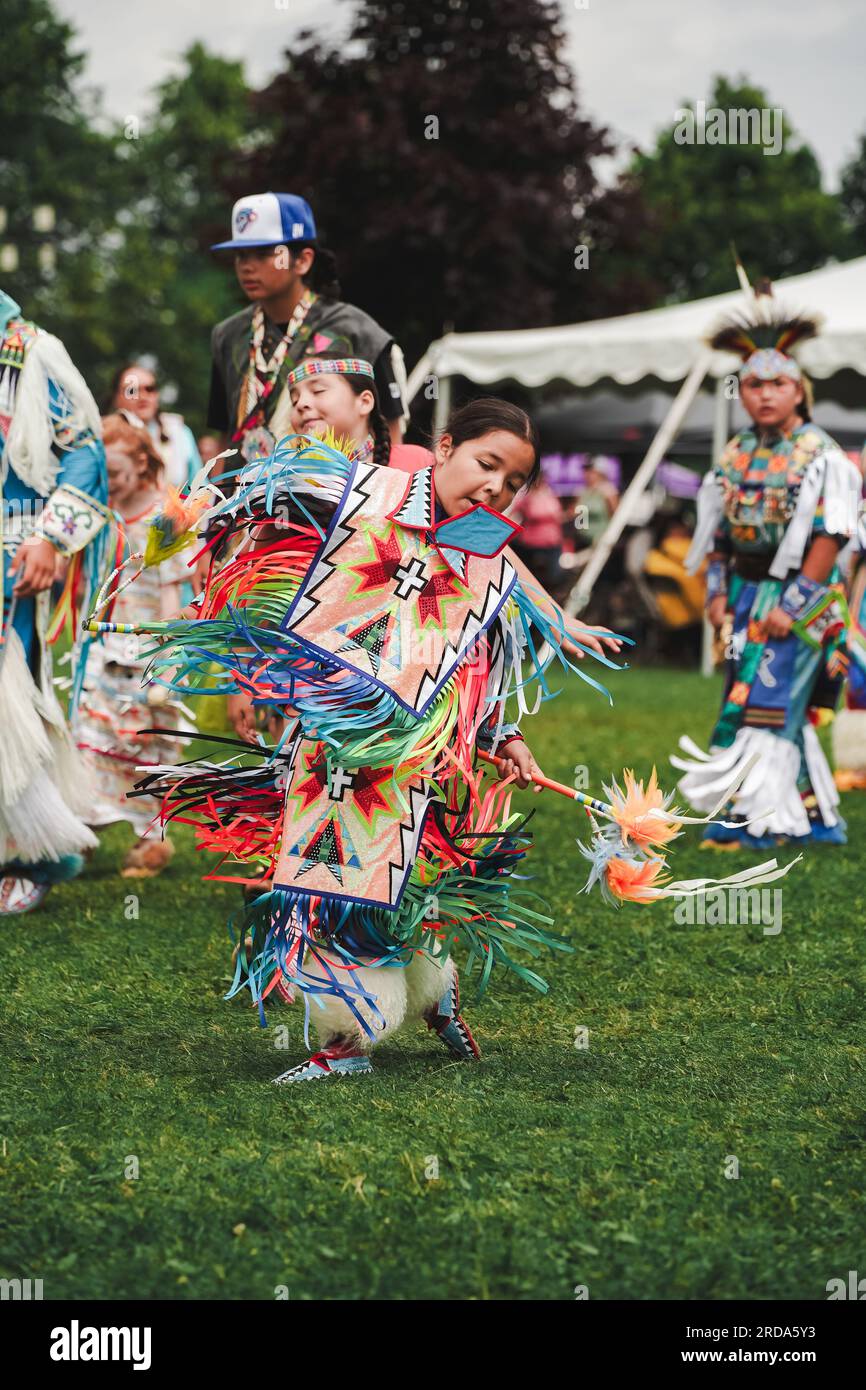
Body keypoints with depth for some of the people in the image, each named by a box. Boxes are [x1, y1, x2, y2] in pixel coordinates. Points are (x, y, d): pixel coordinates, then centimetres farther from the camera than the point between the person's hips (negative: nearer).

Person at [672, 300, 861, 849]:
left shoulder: (820, 456, -10)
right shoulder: (735, 456, 9)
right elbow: (718, 531, 15)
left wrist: (793, 605, -20)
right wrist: (717, 592, 6)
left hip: (799, 597, -6)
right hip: (747, 593, 6)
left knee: (762, 698, -11)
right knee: (789, 710, 9)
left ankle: (755, 817, -6)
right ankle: (813, 814, 17)